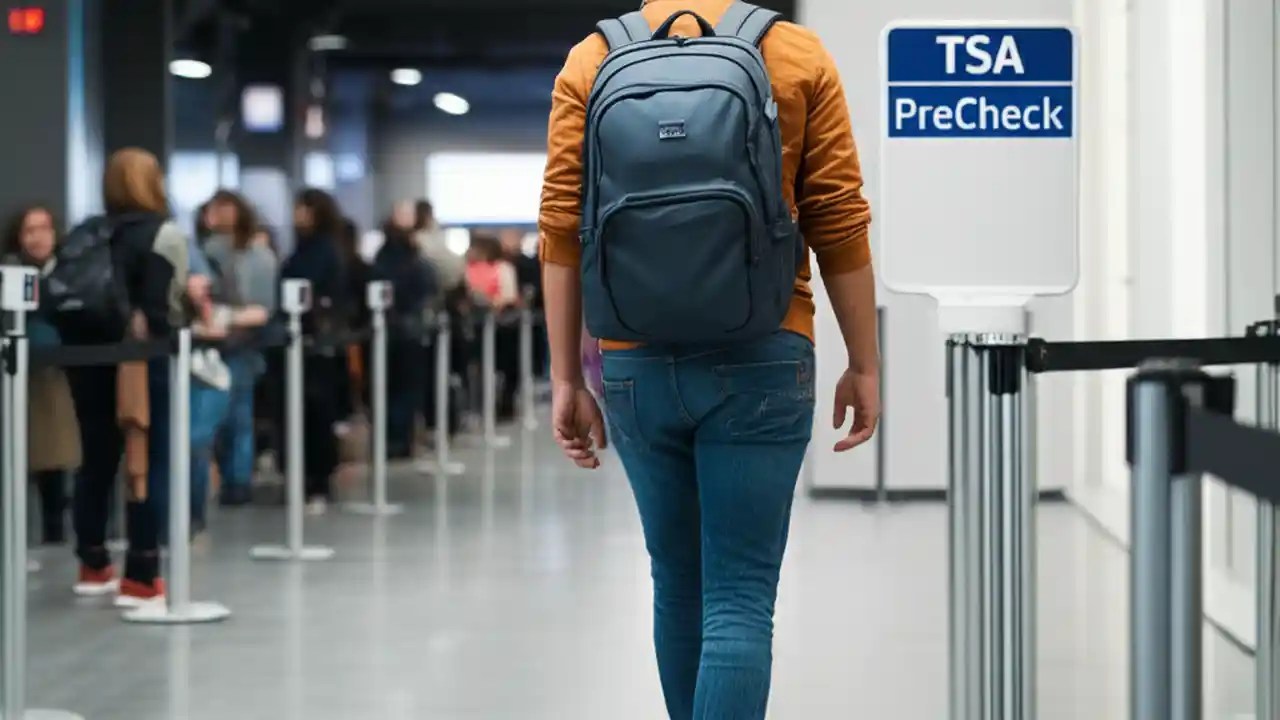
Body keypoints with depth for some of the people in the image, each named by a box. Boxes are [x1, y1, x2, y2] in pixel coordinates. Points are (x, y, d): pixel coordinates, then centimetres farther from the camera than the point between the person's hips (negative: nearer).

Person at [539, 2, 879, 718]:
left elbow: (563, 234, -1)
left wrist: (566, 379, 4)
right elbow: (840, 224, -2)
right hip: (760, 363, -2)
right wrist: (865, 365, 6)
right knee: (740, 601, -3)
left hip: (636, 365, 3)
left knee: (677, 584, 18)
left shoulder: (591, 63, 3)